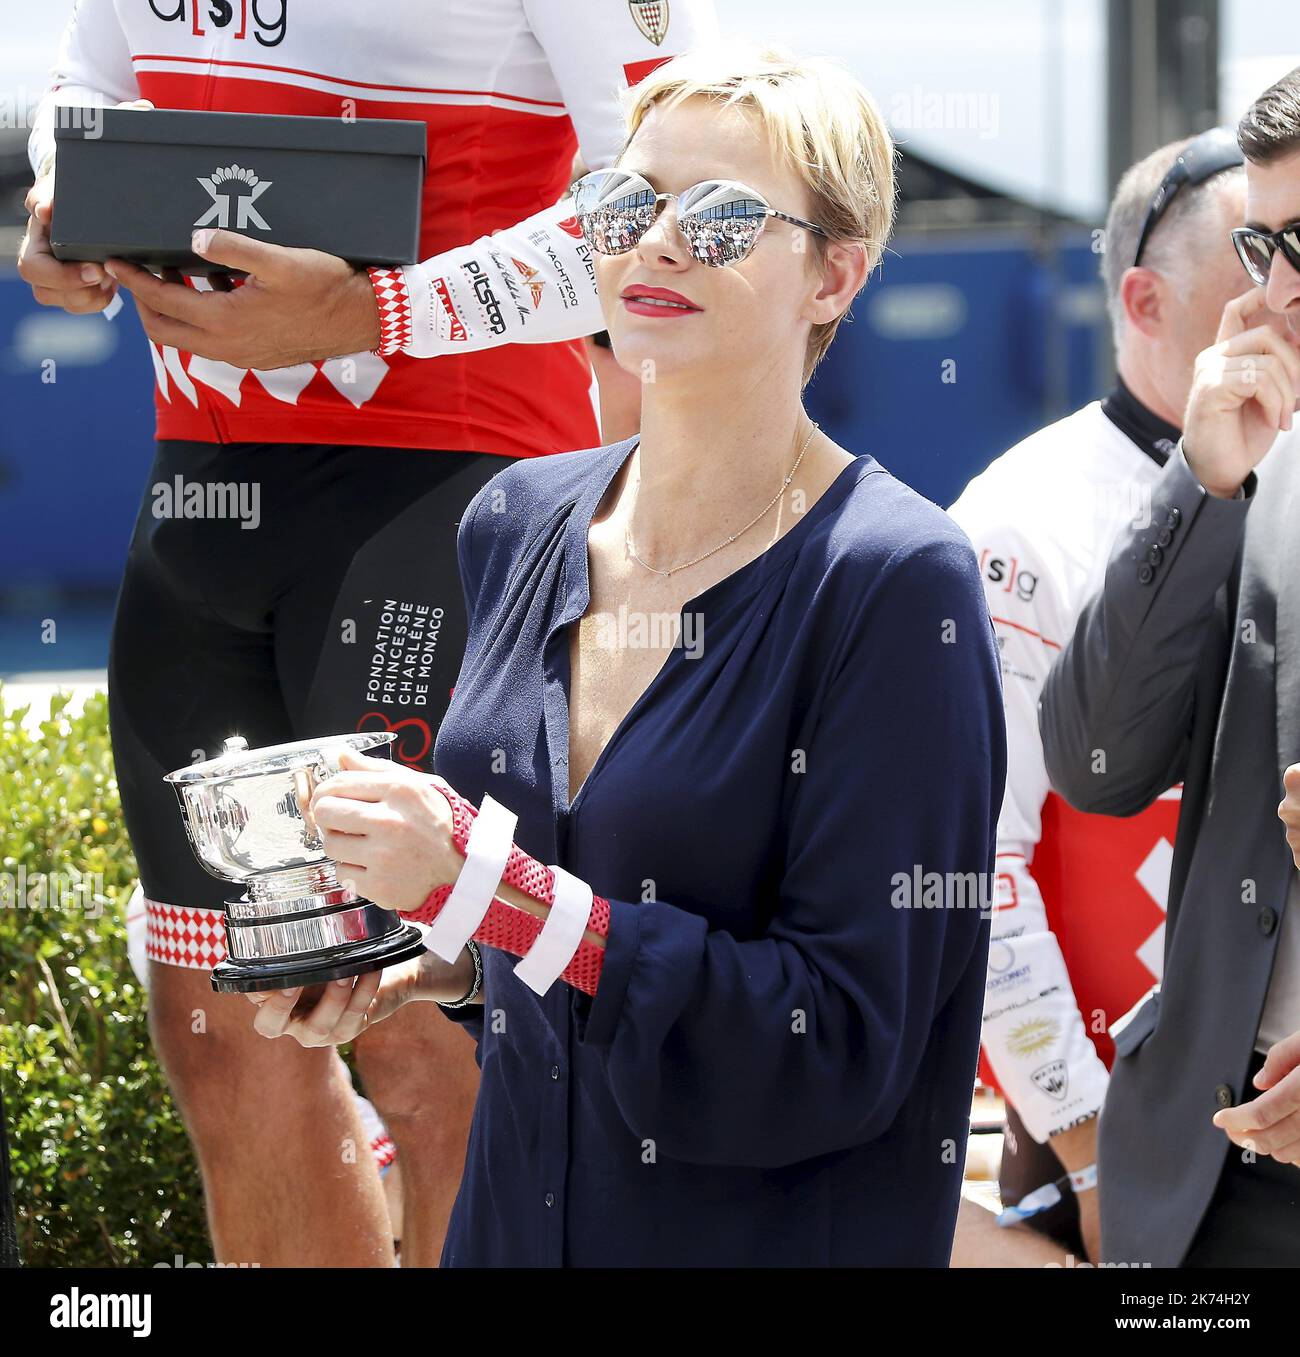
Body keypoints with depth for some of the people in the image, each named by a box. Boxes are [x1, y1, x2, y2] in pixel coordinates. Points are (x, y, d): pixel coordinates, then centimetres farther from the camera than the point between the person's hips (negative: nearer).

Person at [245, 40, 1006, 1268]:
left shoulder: (895, 584, -17)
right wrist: (426, 971, -5)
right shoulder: (518, 525, 1)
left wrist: (492, 891, -26)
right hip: (516, 1212, 5)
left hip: (787, 1234, -5)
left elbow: (847, 1044, -21)